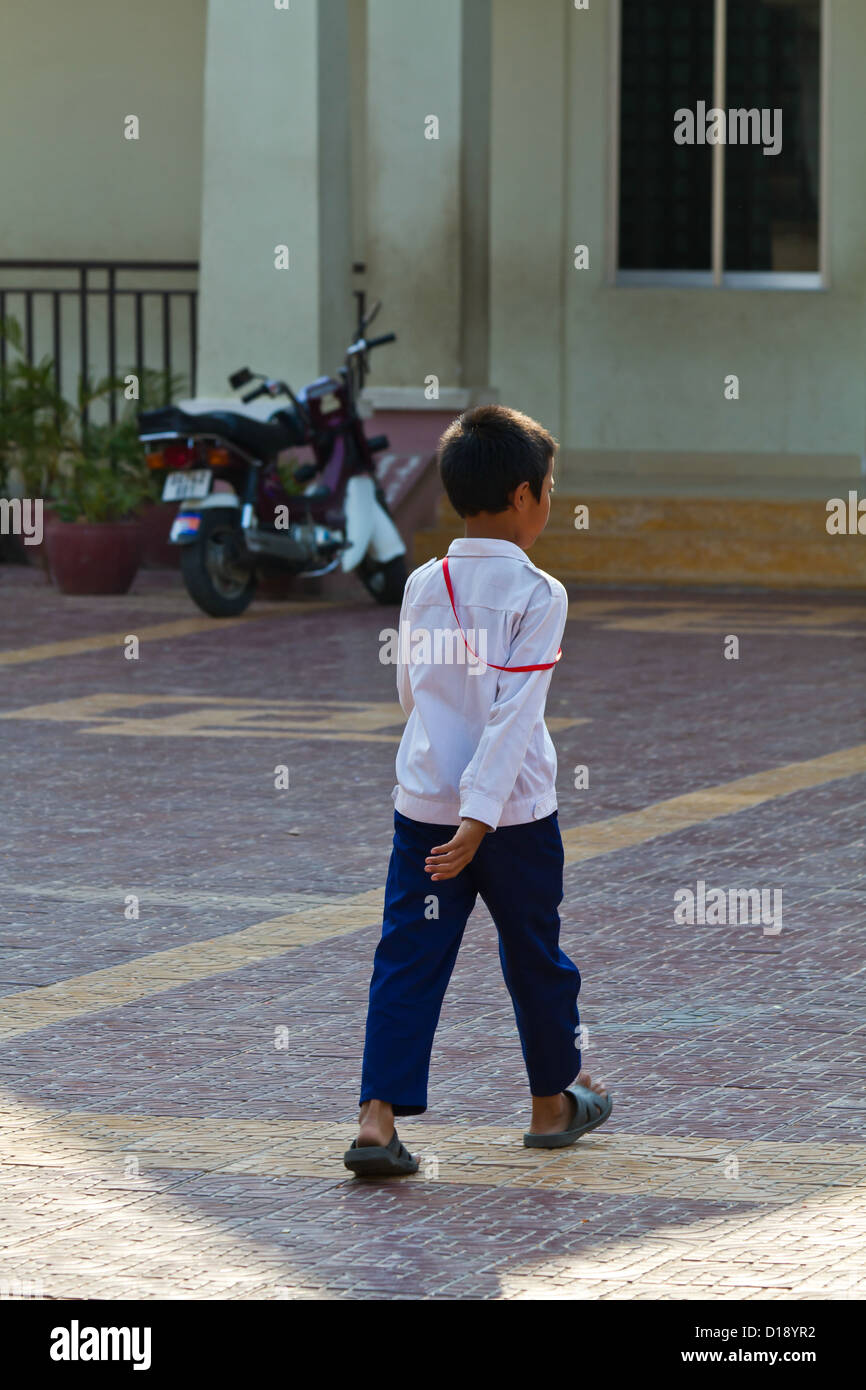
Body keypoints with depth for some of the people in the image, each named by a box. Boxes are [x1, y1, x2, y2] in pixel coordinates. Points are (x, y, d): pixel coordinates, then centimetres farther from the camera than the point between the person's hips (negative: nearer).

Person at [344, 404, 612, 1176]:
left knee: (409, 958, 2)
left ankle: (379, 1117, -10)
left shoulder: (422, 586, 3)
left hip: (424, 801, 3)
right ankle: (553, 1103, 32)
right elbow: (515, 714, -20)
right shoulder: (539, 595, -13)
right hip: (514, 811, -3)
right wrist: (480, 819, -23)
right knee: (534, 953, 15)